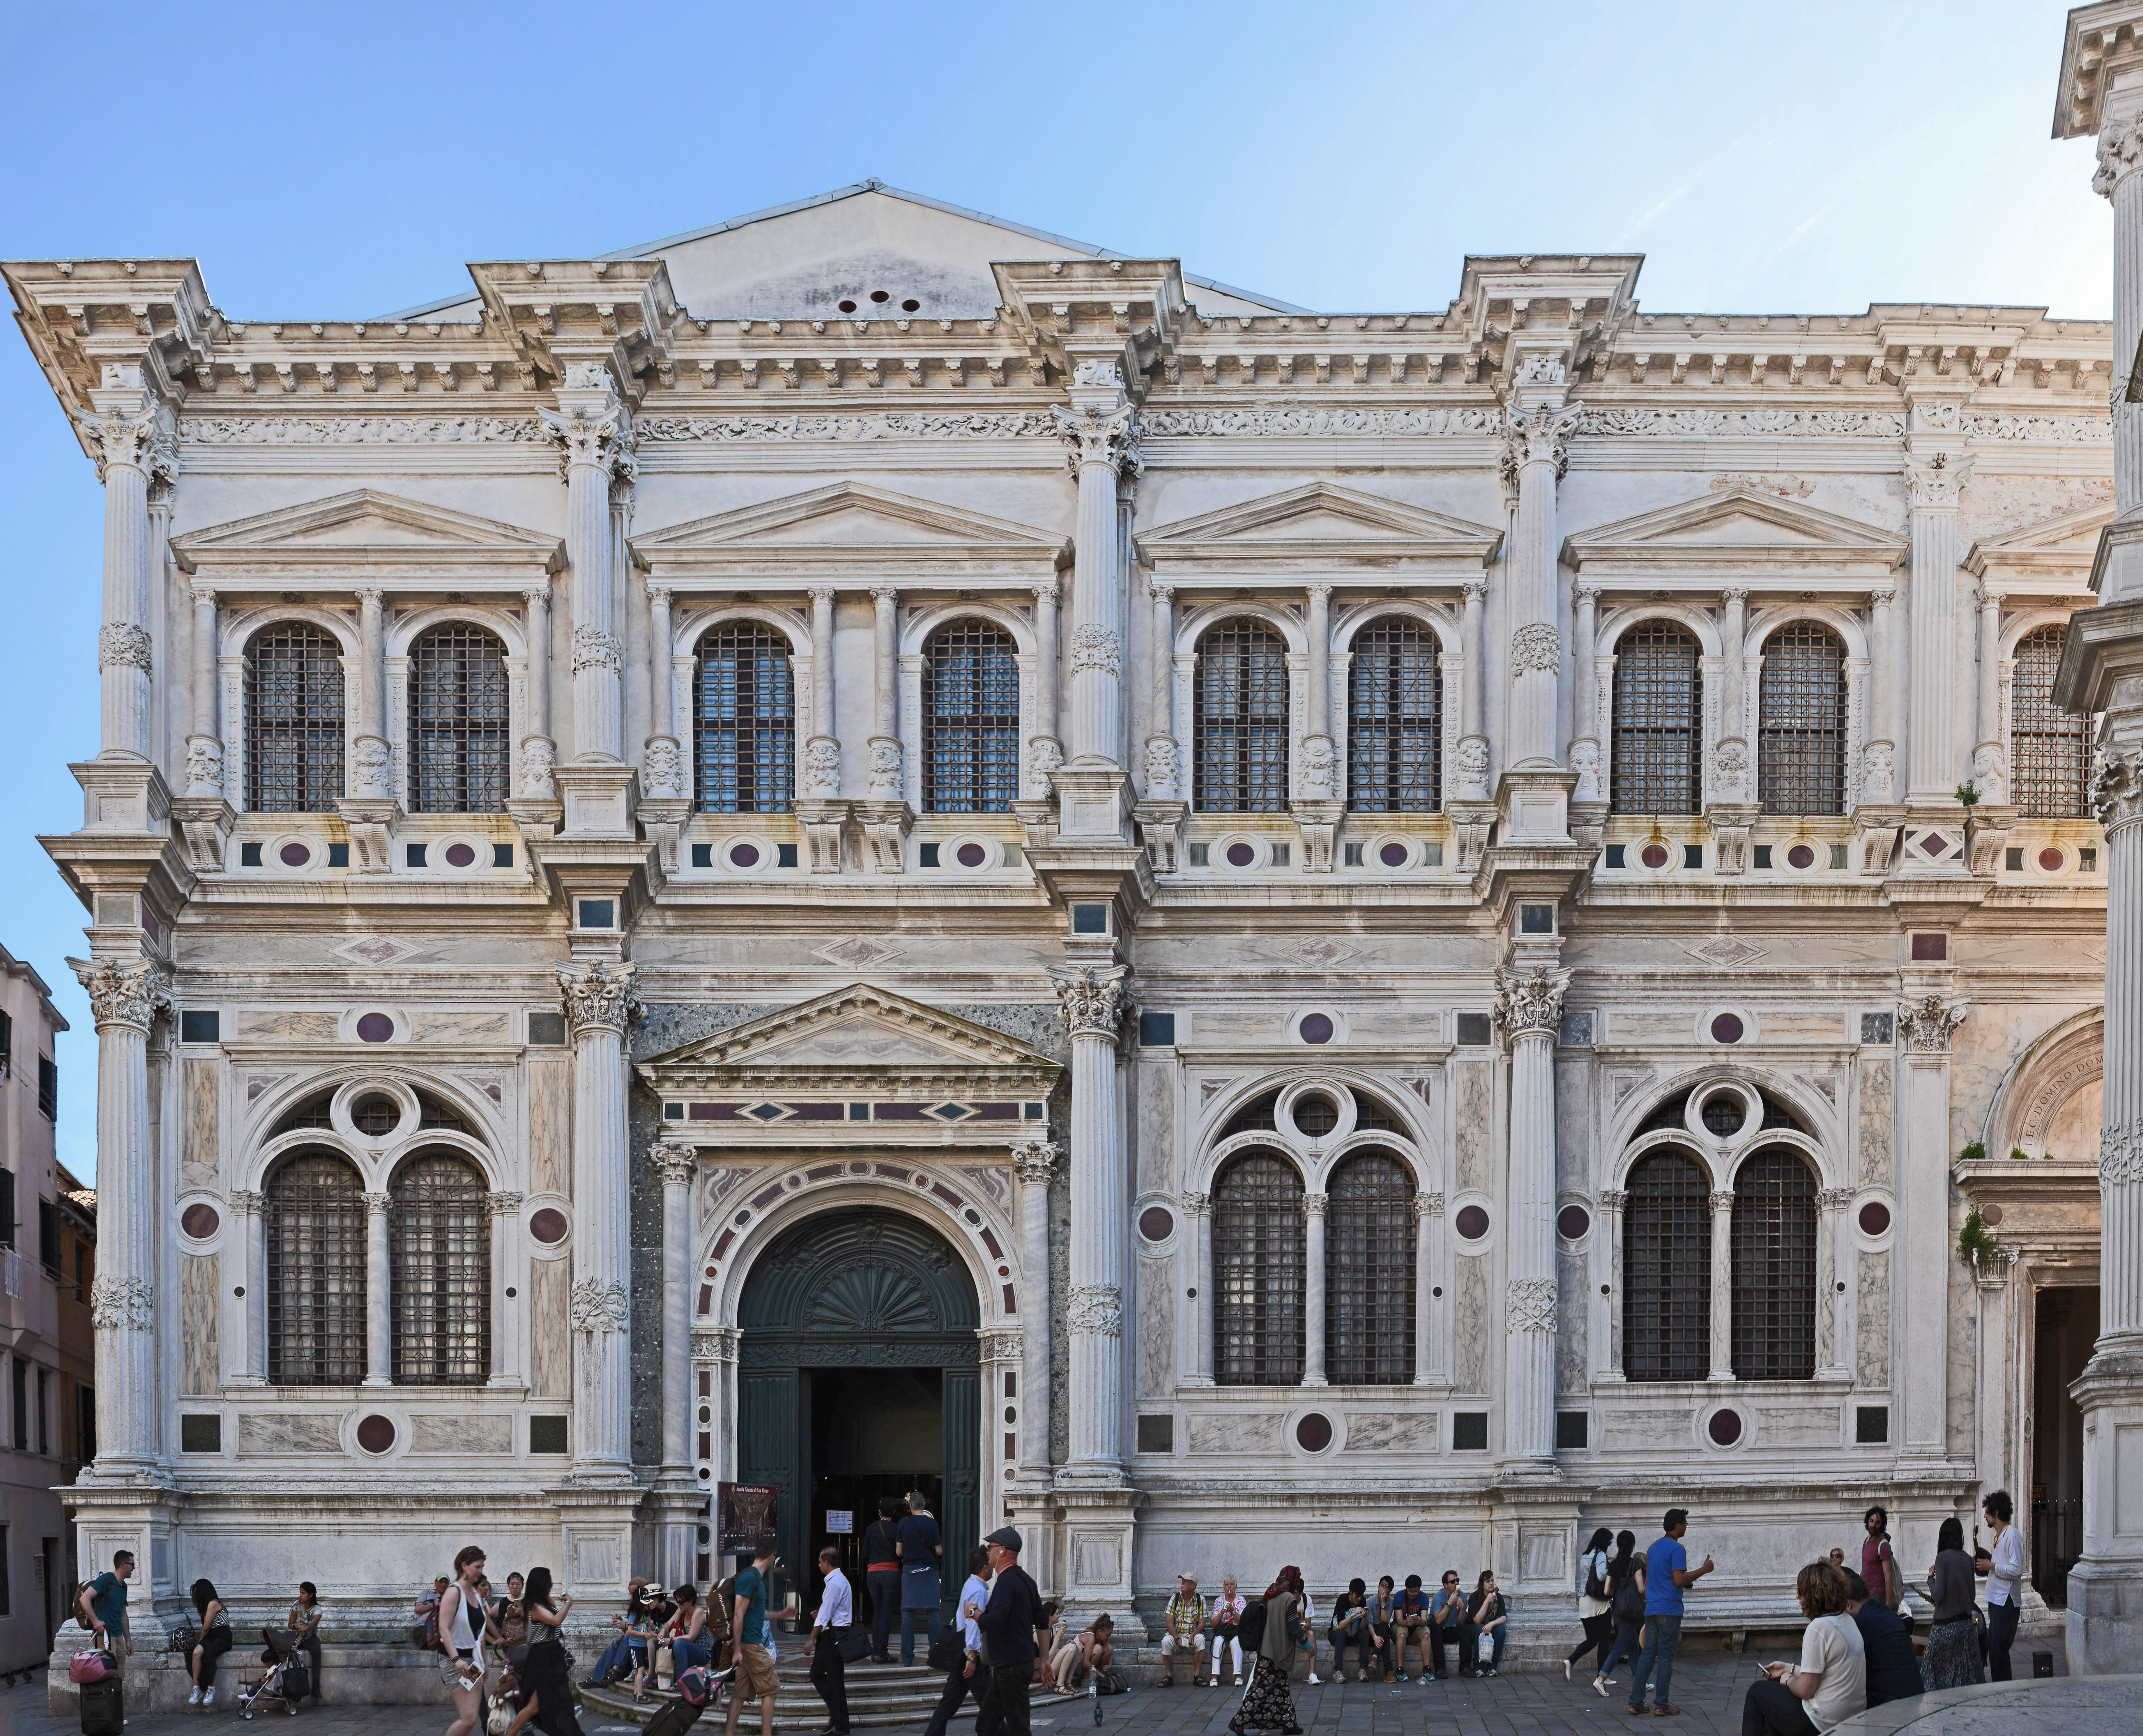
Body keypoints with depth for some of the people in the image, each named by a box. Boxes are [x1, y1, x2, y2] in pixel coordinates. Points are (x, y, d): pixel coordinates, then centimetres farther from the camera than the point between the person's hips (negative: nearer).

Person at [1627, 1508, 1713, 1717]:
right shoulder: (1677, 1550, -11)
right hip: (1669, 1610, -8)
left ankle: (1636, 1702, 5)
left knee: (1647, 1655, 8)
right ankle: (1661, 1705, -1)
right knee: (1666, 1658, -3)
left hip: (1652, 1610, 8)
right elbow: (1679, 1580, -20)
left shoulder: (1653, 1548, 17)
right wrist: (1704, 1570, -12)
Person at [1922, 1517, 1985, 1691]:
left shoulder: (1943, 1558, -12)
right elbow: (1973, 1596, 12)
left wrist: (1931, 1578, 3)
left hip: (1946, 1624, -6)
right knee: (1964, 1671, 10)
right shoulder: (1968, 1560, 5)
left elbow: (1938, 1596, -15)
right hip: (1966, 1623, 6)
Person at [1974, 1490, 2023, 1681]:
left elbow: (2016, 1570, -21)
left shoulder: (2012, 1536, -15)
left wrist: (1992, 1567, -16)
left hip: (2006, 1602, -10)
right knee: (1993, 1649, 12)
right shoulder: (1999, 1535, 17)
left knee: (1998, 1650, -9)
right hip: (1996, 1600, 10)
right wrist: (1984, 1563, 12)